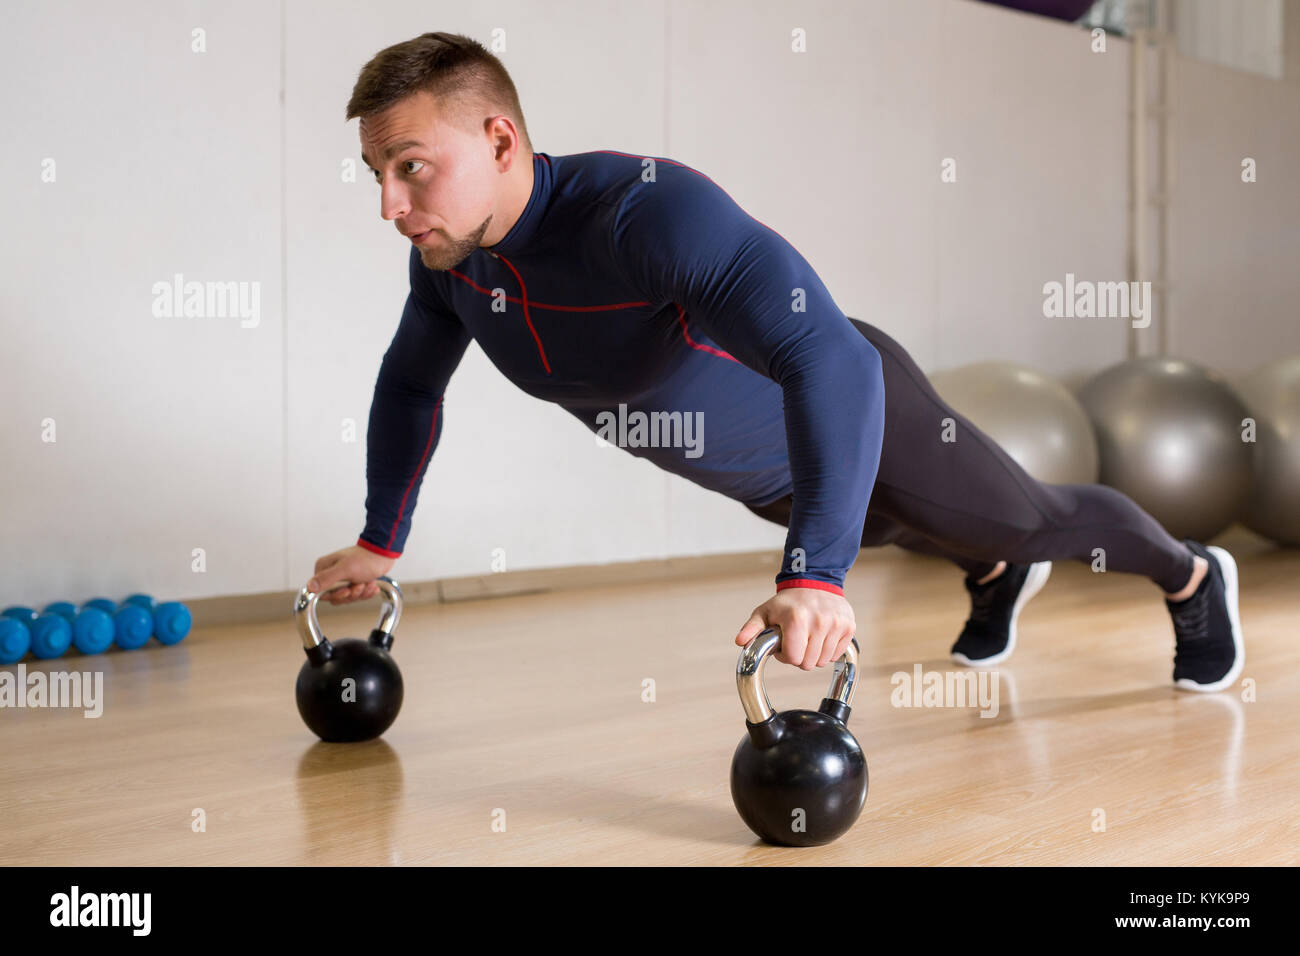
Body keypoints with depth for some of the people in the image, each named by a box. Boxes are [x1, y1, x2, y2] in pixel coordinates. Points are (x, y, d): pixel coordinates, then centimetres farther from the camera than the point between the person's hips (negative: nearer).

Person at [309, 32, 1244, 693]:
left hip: (858, 415, -7)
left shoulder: (648, 210, -44)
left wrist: (816, 577, -64)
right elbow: (411, 382, 3)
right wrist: (379, 543, 3)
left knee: (1027, 515, 19)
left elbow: (831, 360, -55)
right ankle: (998, 578, 69)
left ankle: (1192, 578, 50)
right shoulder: (450, 256, -19)